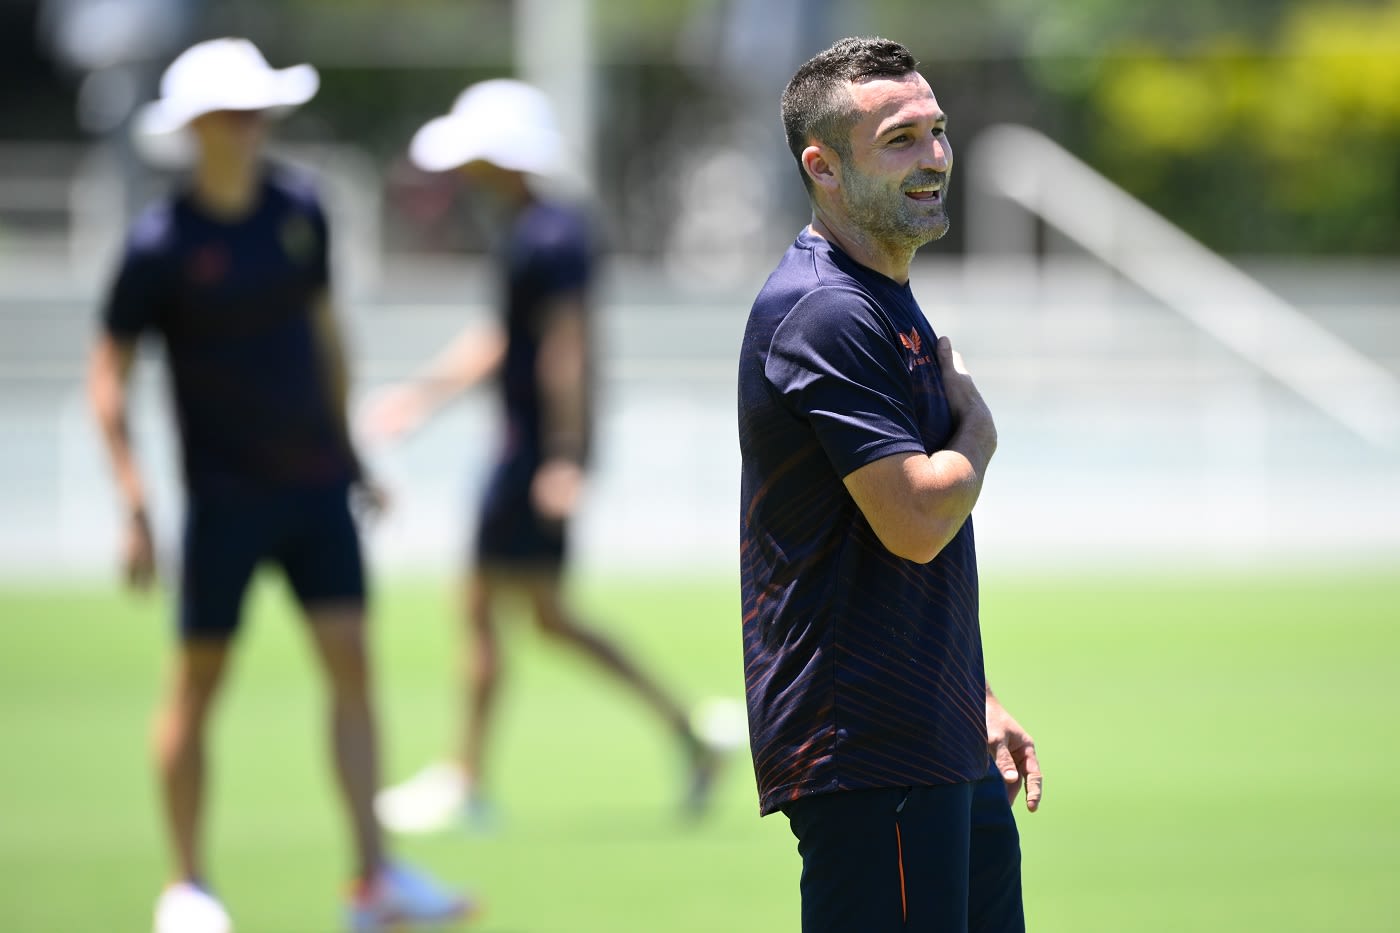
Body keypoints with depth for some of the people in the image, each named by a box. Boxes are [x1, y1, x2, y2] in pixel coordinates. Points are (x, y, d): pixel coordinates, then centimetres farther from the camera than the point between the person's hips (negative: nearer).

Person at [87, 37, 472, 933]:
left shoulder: (299, 208, 4)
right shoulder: (161, 244, -10)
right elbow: (109, 373, -6)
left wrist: (344, 444, 20)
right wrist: (136, 506, -12)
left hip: (315, 481, 4)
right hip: (225, 491, -4)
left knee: (351, 660, -4)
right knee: (200, 677, 1)